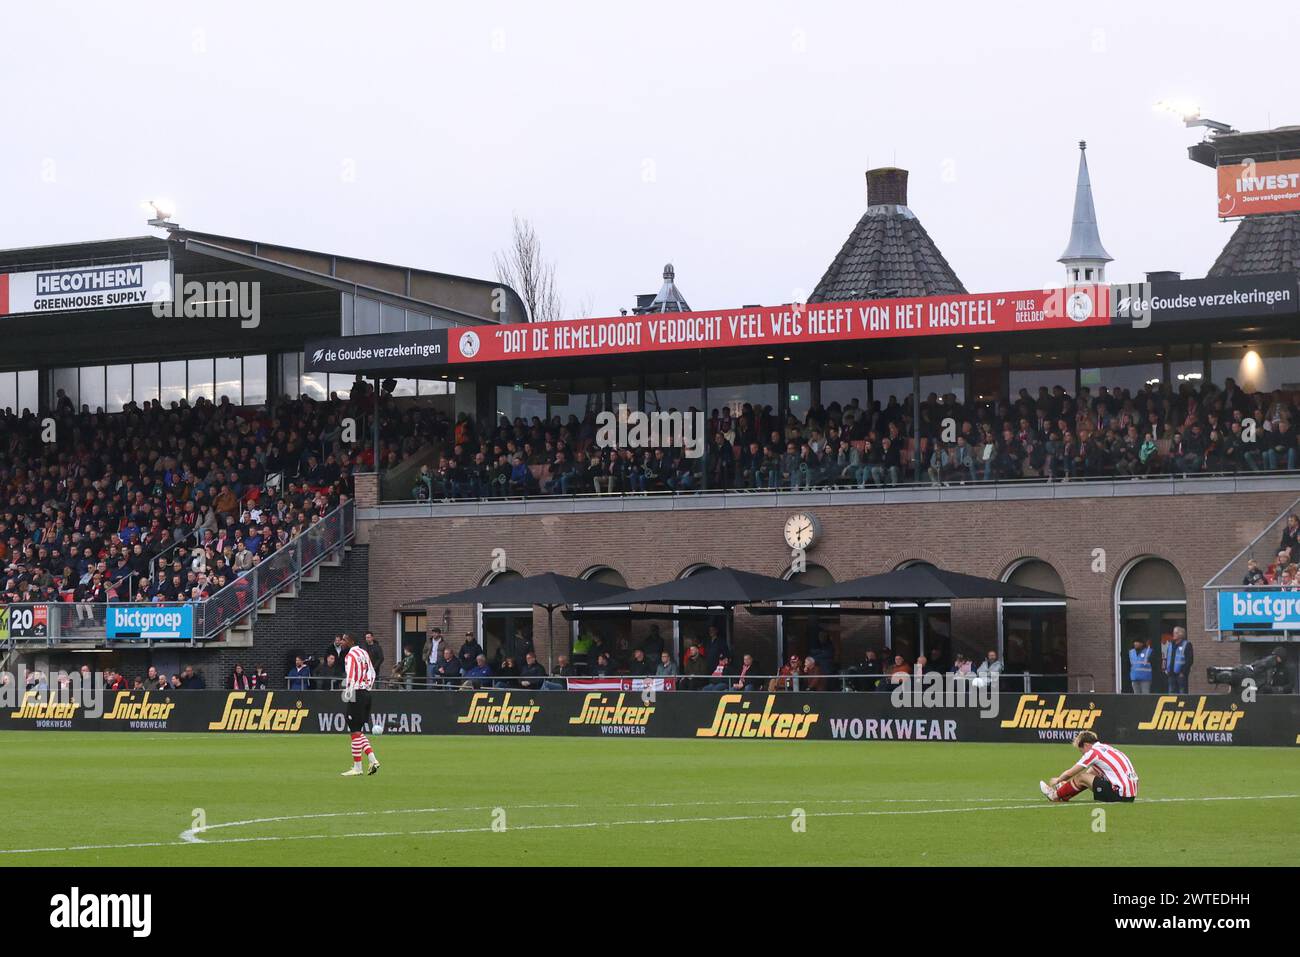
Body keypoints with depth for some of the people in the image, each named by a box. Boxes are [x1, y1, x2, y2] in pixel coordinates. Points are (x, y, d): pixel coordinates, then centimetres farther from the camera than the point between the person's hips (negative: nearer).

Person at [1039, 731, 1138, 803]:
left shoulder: (1093, 752, -6)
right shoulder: (1106, 748, 19)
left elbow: (1069, 773, 4)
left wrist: (1057, 780, 24)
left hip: (1121, 794, -9)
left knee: (1081, 778, 3)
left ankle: (1056, 795, 21)